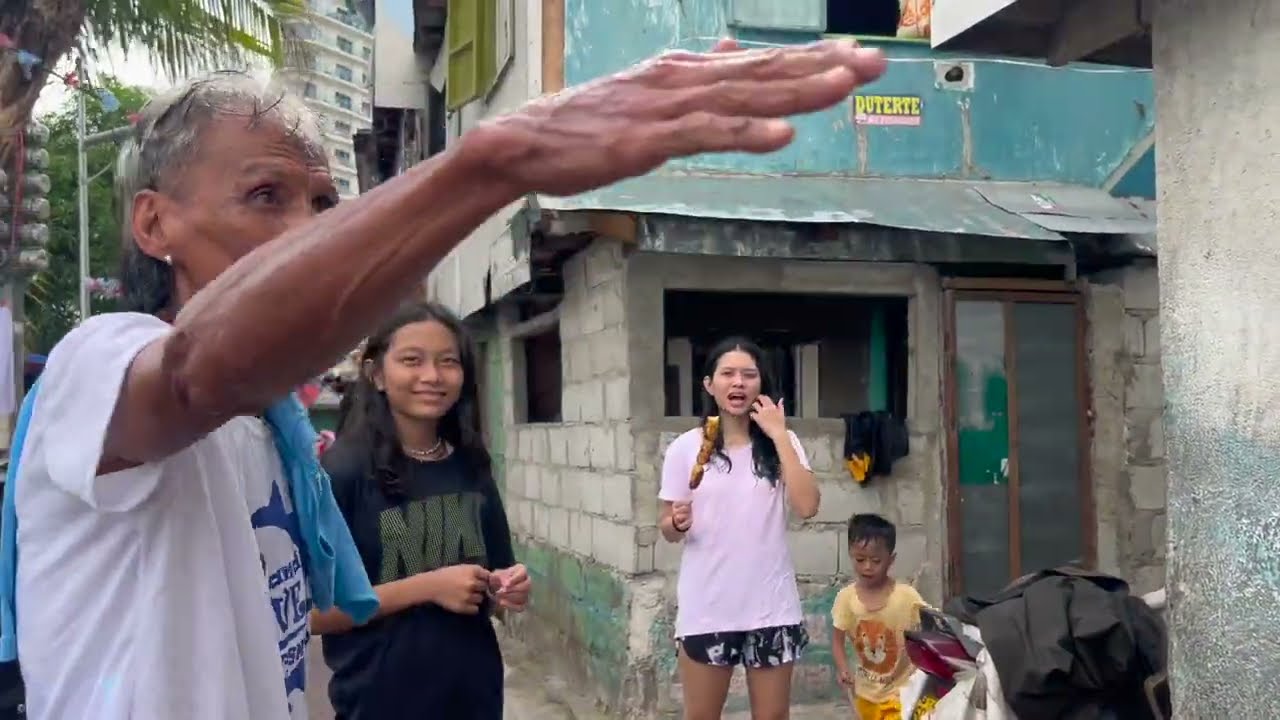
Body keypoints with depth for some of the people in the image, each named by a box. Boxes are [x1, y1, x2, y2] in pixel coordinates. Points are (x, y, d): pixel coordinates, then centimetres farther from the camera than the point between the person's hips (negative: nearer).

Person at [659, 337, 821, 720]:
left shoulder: (782, 443, 1)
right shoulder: (685, 448, -1)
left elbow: (806, 507, -14)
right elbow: (668, 529, 5)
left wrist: (779, 435, -13)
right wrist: (678, 523, -19)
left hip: (771, 605, 1)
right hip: (706, 607, -1)